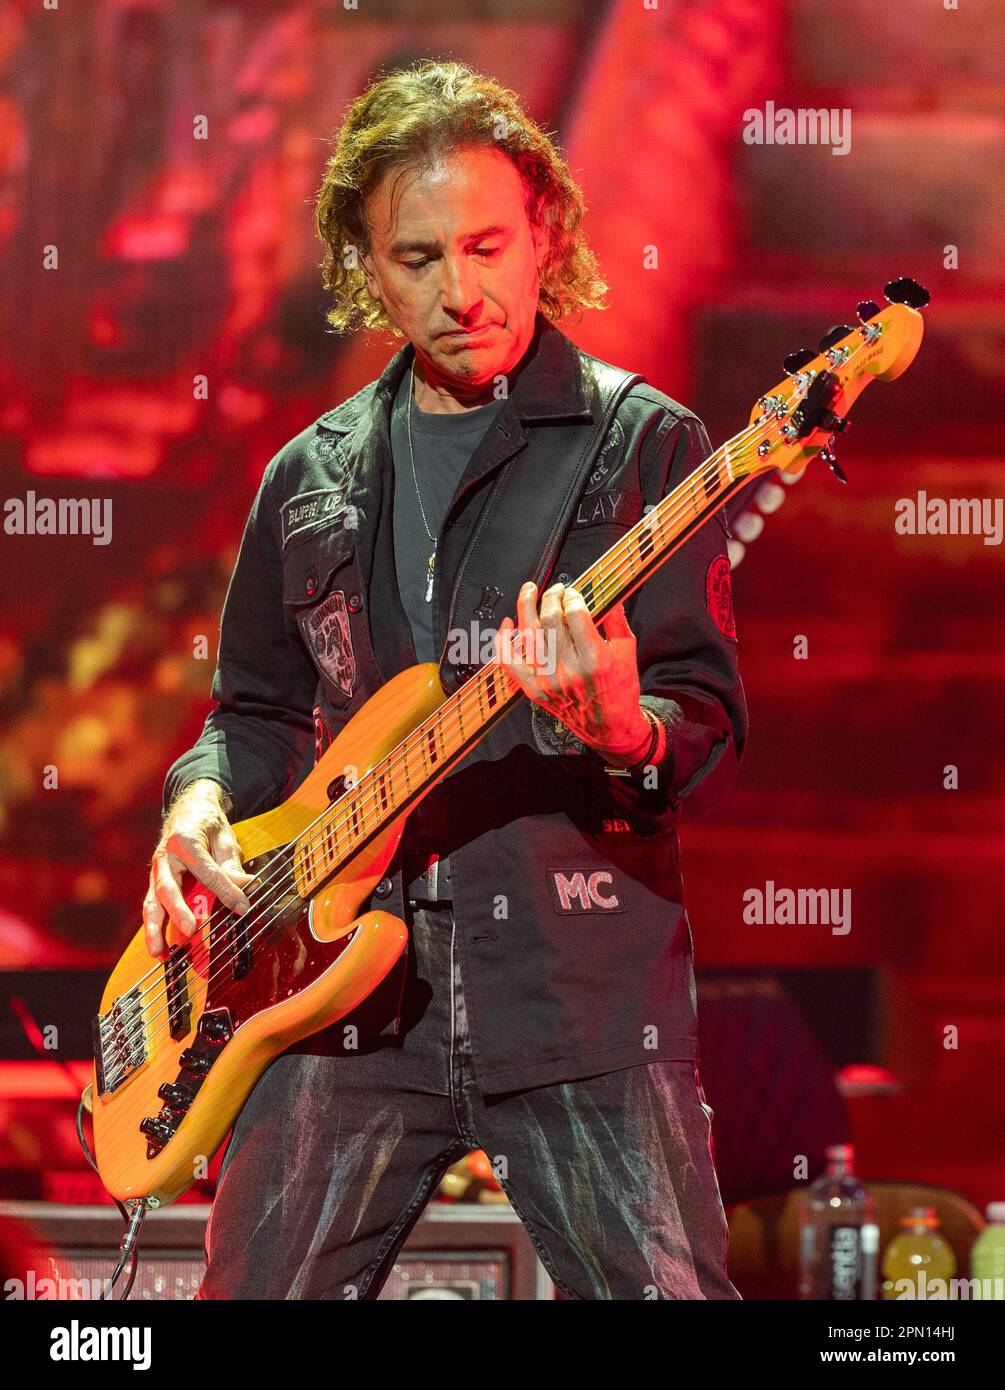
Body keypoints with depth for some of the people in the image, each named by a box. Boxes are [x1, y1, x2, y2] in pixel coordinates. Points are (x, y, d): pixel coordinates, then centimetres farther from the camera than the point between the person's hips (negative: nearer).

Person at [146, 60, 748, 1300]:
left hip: (578, 982, -4)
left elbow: (711, 729, -4)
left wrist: (622, 732, -27)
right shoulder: (313, 479, 15)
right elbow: (257, 708, 24)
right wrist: (202, 808, 3)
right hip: (343, 986, 4)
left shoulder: (640, 443, 2)